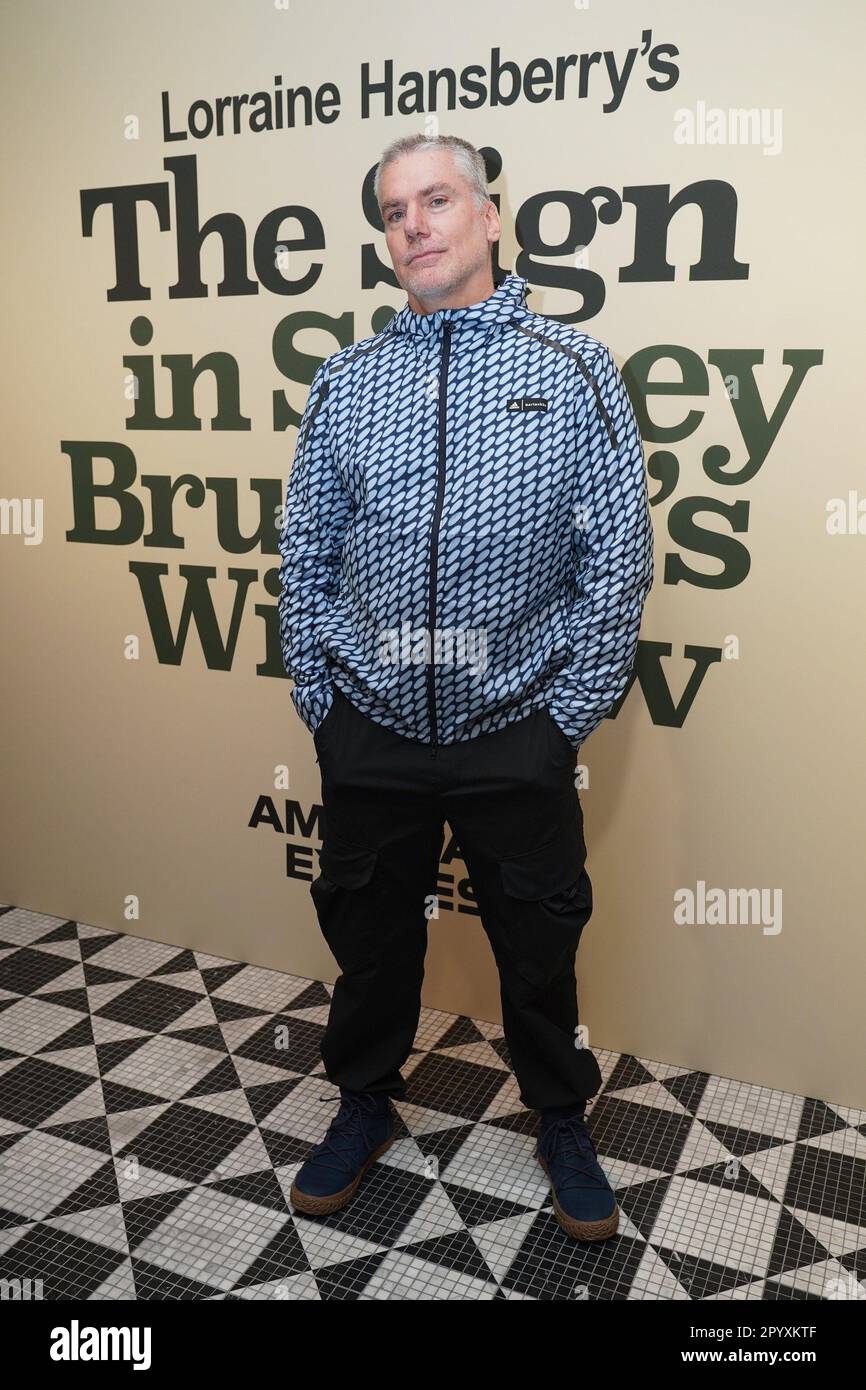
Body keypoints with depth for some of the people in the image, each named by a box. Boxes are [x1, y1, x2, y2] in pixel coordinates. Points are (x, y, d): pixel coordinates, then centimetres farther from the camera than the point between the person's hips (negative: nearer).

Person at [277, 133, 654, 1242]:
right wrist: (319, 702, 3)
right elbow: (303, 557, 7)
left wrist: (573, 713, -6)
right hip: (370, 729, 2)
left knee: (537, 942, 13)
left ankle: (561, 1119, 39)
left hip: (516, 731, -1)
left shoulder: (574, 370, -3)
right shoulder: (343, 383, 4)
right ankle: (365, 1104, 42)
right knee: (370, 931, 17)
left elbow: (619, 558, -4)